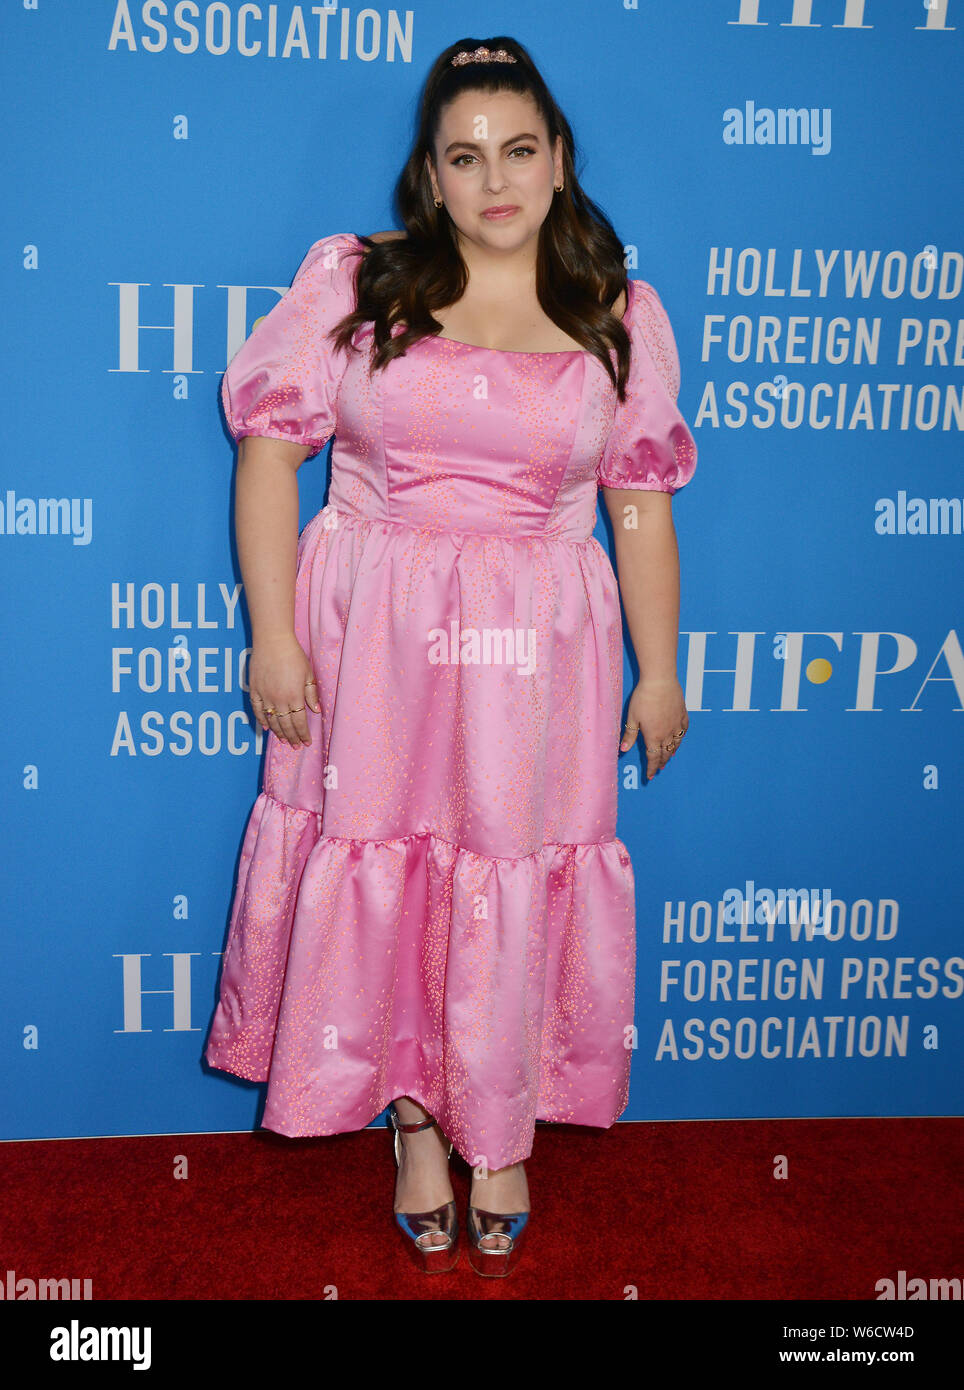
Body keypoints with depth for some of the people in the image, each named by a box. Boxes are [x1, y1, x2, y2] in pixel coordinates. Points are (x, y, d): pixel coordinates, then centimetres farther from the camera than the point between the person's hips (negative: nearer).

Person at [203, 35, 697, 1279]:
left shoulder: (620, 318, 4)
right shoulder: (353, 285, 0)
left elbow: (641, 511, 7)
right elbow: (269, 455, -1)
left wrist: (659, 671, 8)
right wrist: (274, 636, -6)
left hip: (535, 660, 1)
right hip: (373, 647, 0)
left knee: (516, 893, 8)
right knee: (378, 873, 7)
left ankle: (504, 1136, 31)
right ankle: (416, 1121, 31)